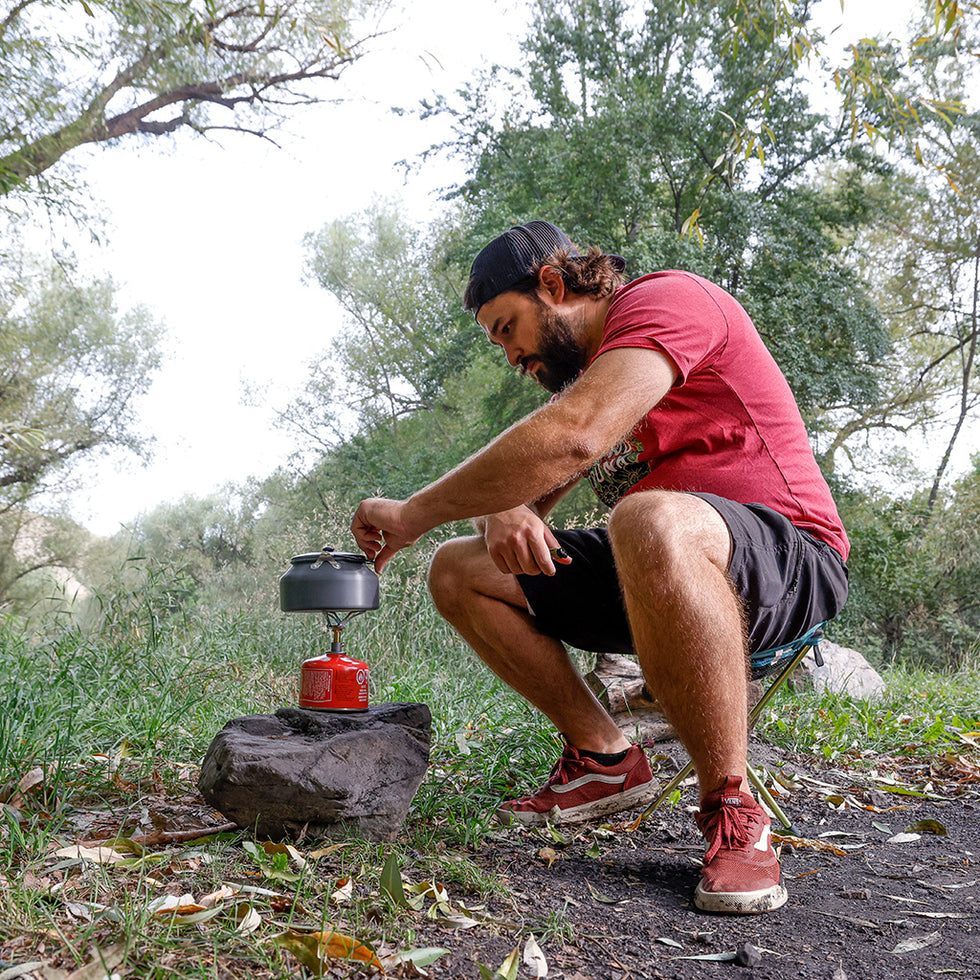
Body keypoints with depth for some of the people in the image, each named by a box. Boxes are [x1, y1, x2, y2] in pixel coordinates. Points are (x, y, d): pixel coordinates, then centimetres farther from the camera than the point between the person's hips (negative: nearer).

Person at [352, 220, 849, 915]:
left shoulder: (667, 300, -11)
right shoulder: (578, 372, 18)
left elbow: (573, 437, -29)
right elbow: (521, 483, 13)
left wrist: (415, 514, -22)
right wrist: (503, 514, -14)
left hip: (789, 561, -8)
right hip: (666, 574, 9)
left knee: (653, 522, -42)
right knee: (460, 572, 1)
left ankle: (732, 809, -24)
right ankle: (606, 758, 3)